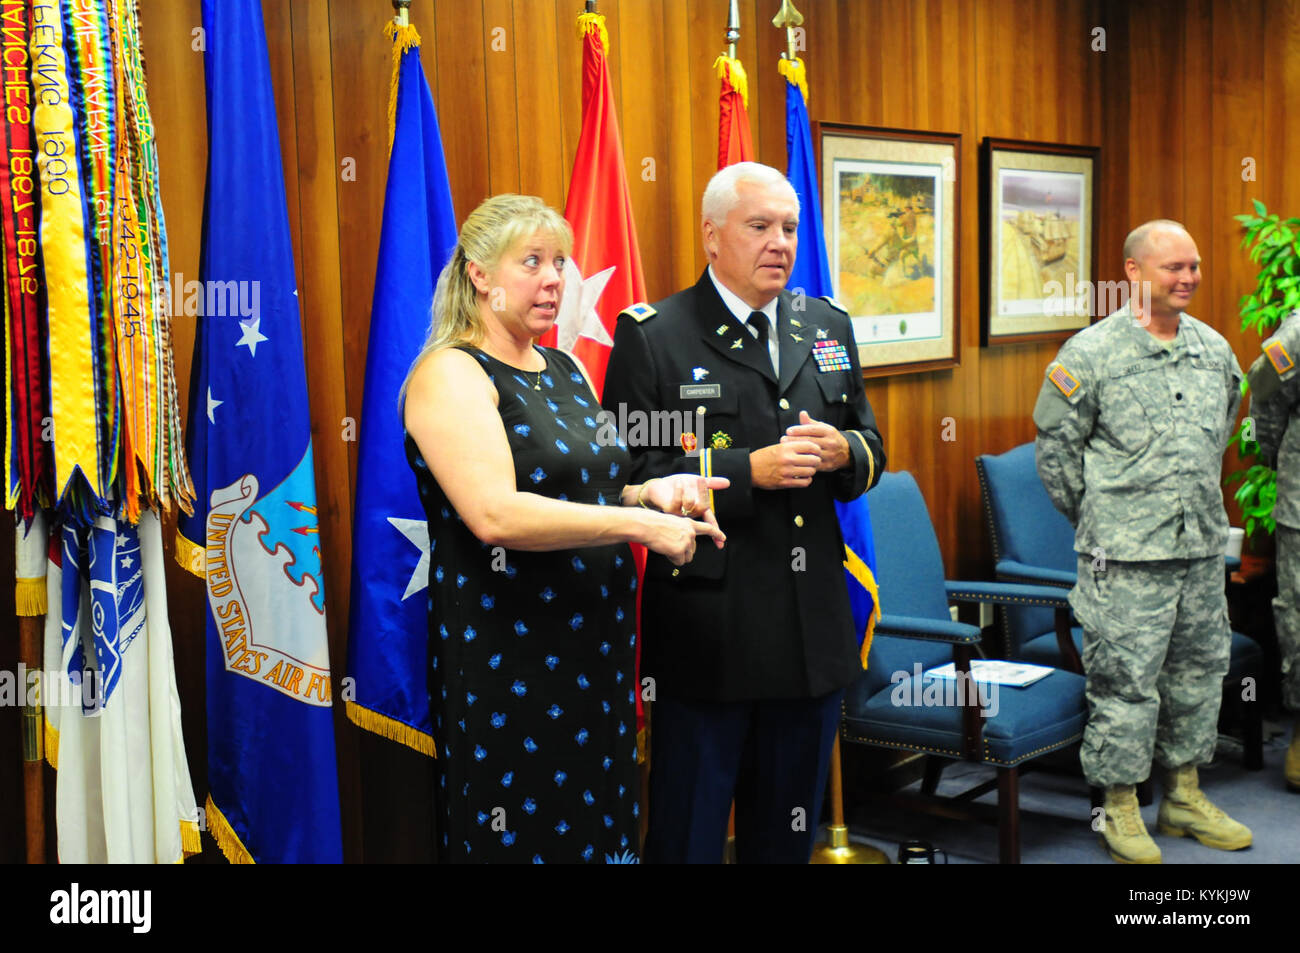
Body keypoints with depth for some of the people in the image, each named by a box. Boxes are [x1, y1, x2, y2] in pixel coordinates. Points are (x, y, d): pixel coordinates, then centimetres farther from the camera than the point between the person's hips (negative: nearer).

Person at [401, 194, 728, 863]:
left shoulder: (564, 371, 14)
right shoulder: (450, 373, -11)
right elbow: (495, 515, -24)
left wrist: (650, 491, 2)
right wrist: (640, 523, -21)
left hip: (594, 653, 8)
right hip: (509, 665, -7)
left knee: (601, 830, 13)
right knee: (526, 839, 2)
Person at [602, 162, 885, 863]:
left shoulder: (828, 326, 11)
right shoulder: (650, 336, -7)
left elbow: (872, 449, 16)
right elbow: (629, 476, -13)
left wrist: (844, 452, -7)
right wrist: (748, 471, -21)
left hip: (814, 629, 5)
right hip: (707, 634, -5)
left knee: (788, 834, 18)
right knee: (688, 835, 6)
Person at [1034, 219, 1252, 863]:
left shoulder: (1214, 348, 9)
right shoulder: (1092, 352, -9)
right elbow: (1056, 445, -3)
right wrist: (1095, 517, 2)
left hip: (1202, 546, 6)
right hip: (1126, 555, -6)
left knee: (1199, 671, 14)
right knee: (1125, 679, -2)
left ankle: (1185, 796, 29)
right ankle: (1121, 809, 12)